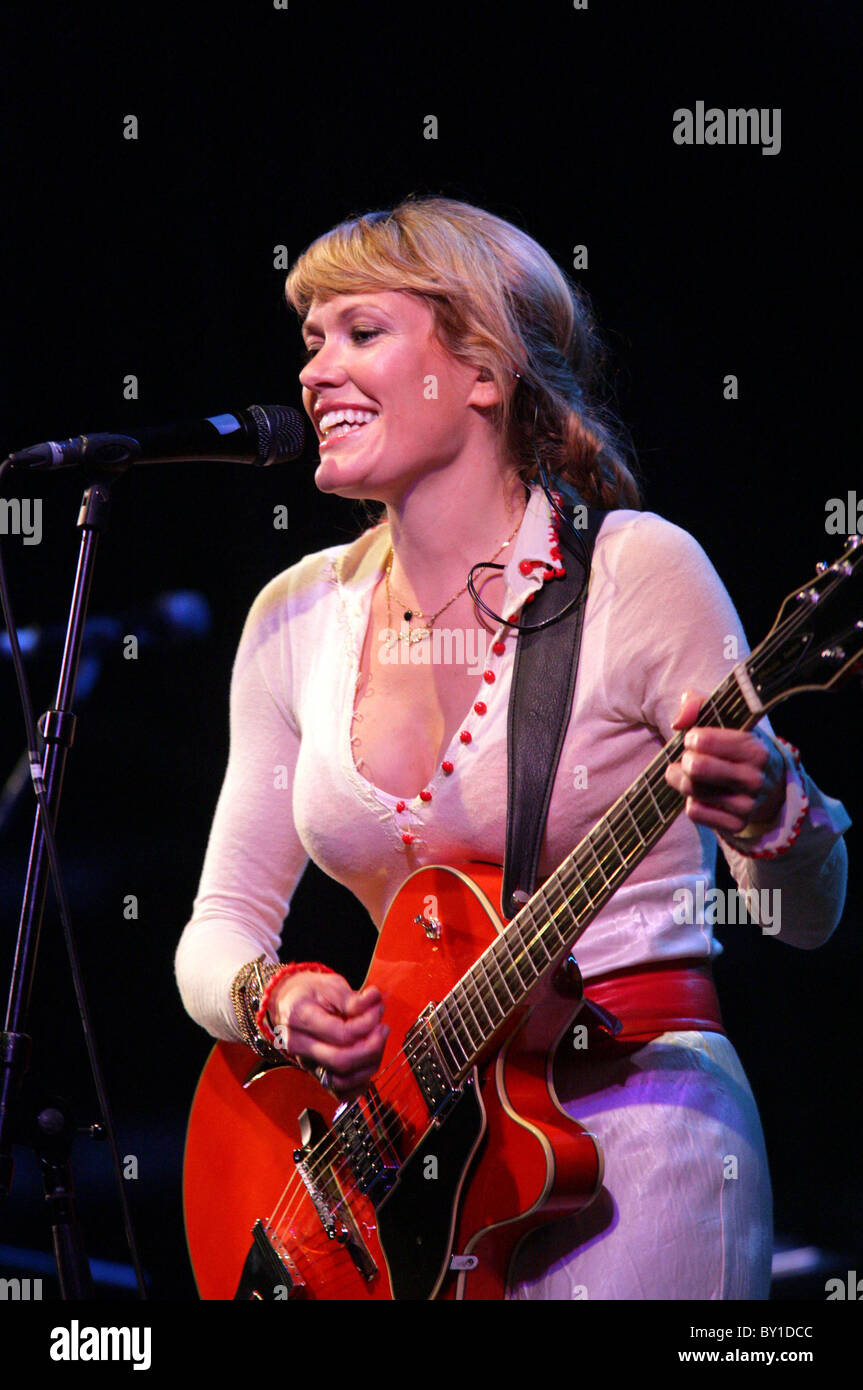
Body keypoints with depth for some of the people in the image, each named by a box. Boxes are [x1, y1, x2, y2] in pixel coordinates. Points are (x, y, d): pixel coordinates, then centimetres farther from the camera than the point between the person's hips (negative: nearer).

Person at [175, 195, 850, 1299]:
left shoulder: (637, 571, -7)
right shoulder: (299, 616, 8)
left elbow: (808, 918, -5)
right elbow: (219, 929, 12)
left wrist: (771, 816, -28)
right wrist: (273, 999, -11)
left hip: (630, 1113, -5)